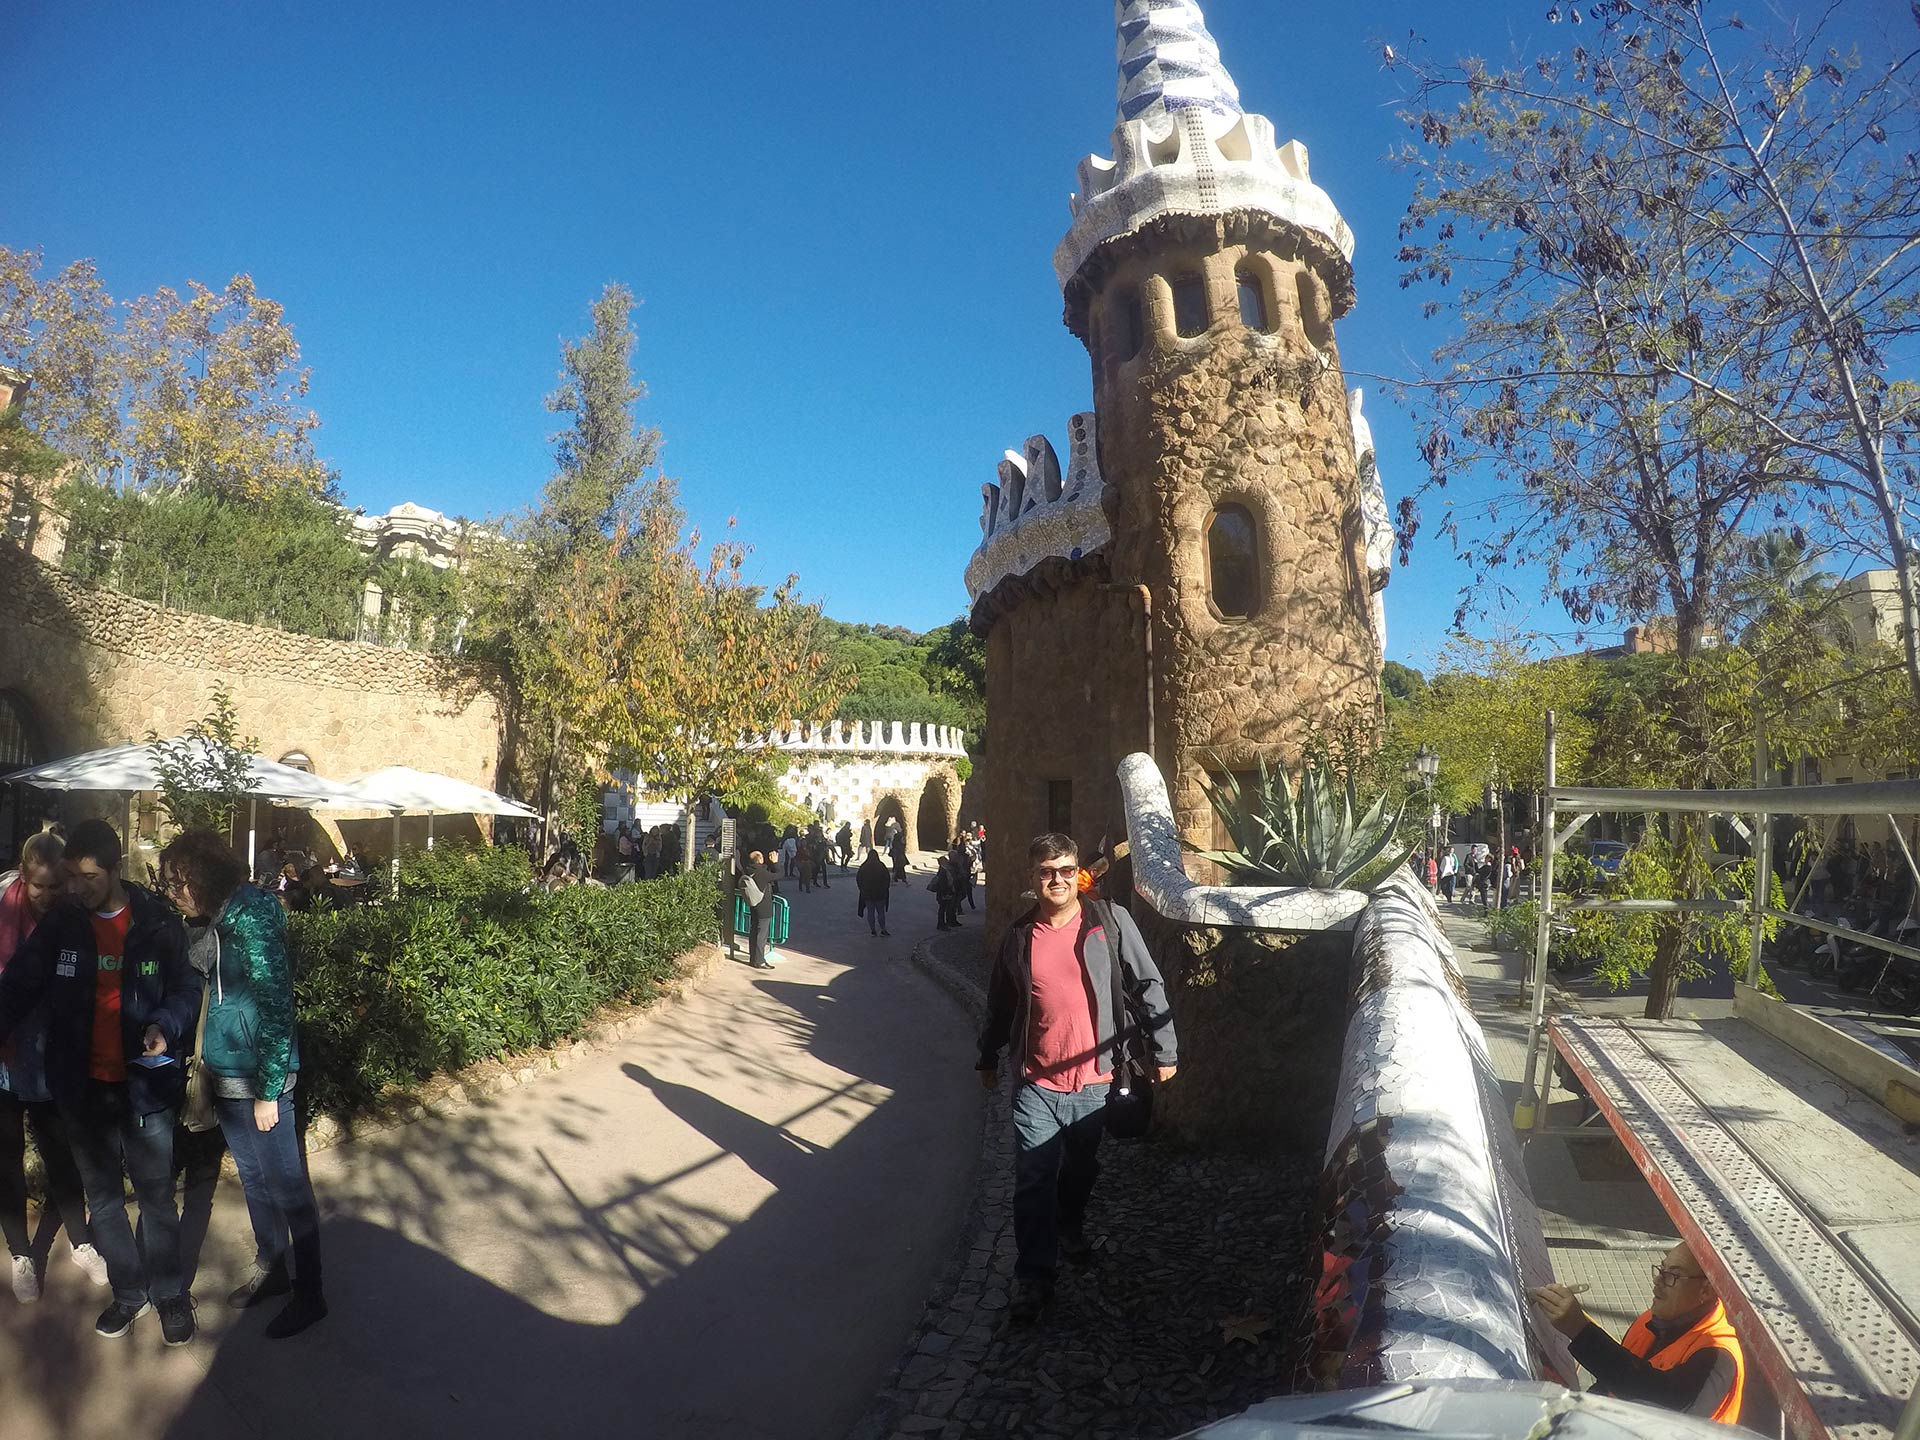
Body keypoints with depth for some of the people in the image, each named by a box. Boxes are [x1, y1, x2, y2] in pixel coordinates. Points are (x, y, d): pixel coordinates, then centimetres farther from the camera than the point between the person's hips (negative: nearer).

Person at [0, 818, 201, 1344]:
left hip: (144, 1084, -3)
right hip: (82, 1087, 3)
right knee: (102, 1197, 17)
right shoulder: (60, 923, -4)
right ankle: (128, 1291, 35)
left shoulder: (157, 923, -10)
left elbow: (187, 987, -4)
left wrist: (165, 1025, -22)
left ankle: (169, 1292, 27)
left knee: (156, 1195, 9)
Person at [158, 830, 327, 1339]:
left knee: (287, 1187, 4)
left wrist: (268, 1091, -18)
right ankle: (271, 1268, 38)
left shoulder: (251, 919, -20)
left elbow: (275, 1006, -21)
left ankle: (310, 1293, 17)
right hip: (226, 1076, 9)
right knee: (254, 1179, 21)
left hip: (260, 1079, -9)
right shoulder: (217, 921, 6)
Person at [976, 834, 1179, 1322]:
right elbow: (1000, 1004, 11)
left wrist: (1164, 1049, -3)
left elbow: (1150, 984, -3)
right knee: (1034, 1181, -1)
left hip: (1093, 1079, 0)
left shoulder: (1110, 921, -9)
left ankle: (1071, 1229, 47)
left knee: (1081, 1169, 20)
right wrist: (988, 1058, 20)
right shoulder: (1018, 936, -2)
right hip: (1036, 1083, 0)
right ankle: (1033, 1277, 13)